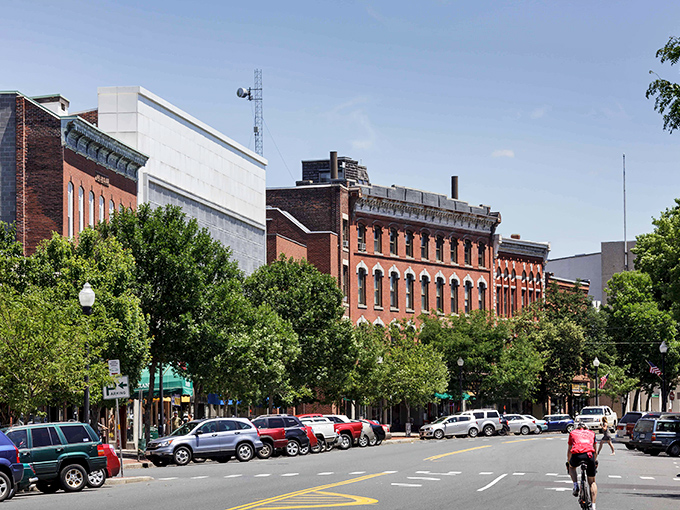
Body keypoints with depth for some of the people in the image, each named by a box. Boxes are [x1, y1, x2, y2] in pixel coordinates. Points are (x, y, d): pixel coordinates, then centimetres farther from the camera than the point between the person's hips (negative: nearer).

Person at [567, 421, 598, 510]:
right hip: (590, 455, 1)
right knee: (592, 482, 17)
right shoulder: (591, 433, 32)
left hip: (577, 455, -1)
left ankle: (576, 487, 16)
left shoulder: (573, 433, 30)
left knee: (572, 467, 37)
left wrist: (568, 462, 54)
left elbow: (569, 450, 40)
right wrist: (595, 461, 57)